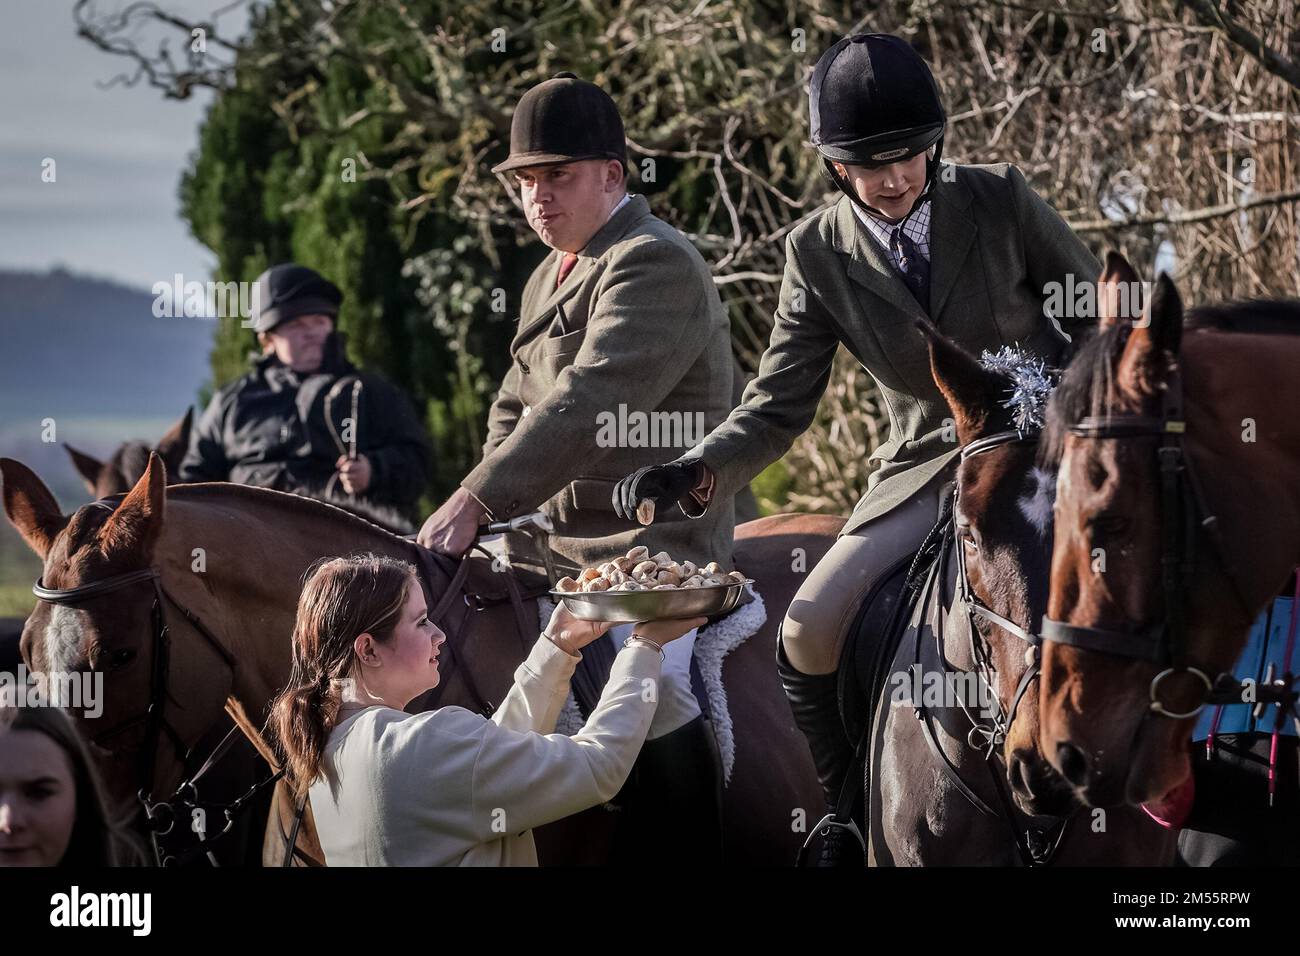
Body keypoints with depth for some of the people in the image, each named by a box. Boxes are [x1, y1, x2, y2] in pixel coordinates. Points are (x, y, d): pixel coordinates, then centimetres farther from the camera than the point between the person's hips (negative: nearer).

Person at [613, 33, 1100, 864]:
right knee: (809, 635, -13)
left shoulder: (1001, 202, -9)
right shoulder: (820, 252, -4)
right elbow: (778, 410, -4)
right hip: (925, 468, 3)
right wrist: (697, 474, -22)